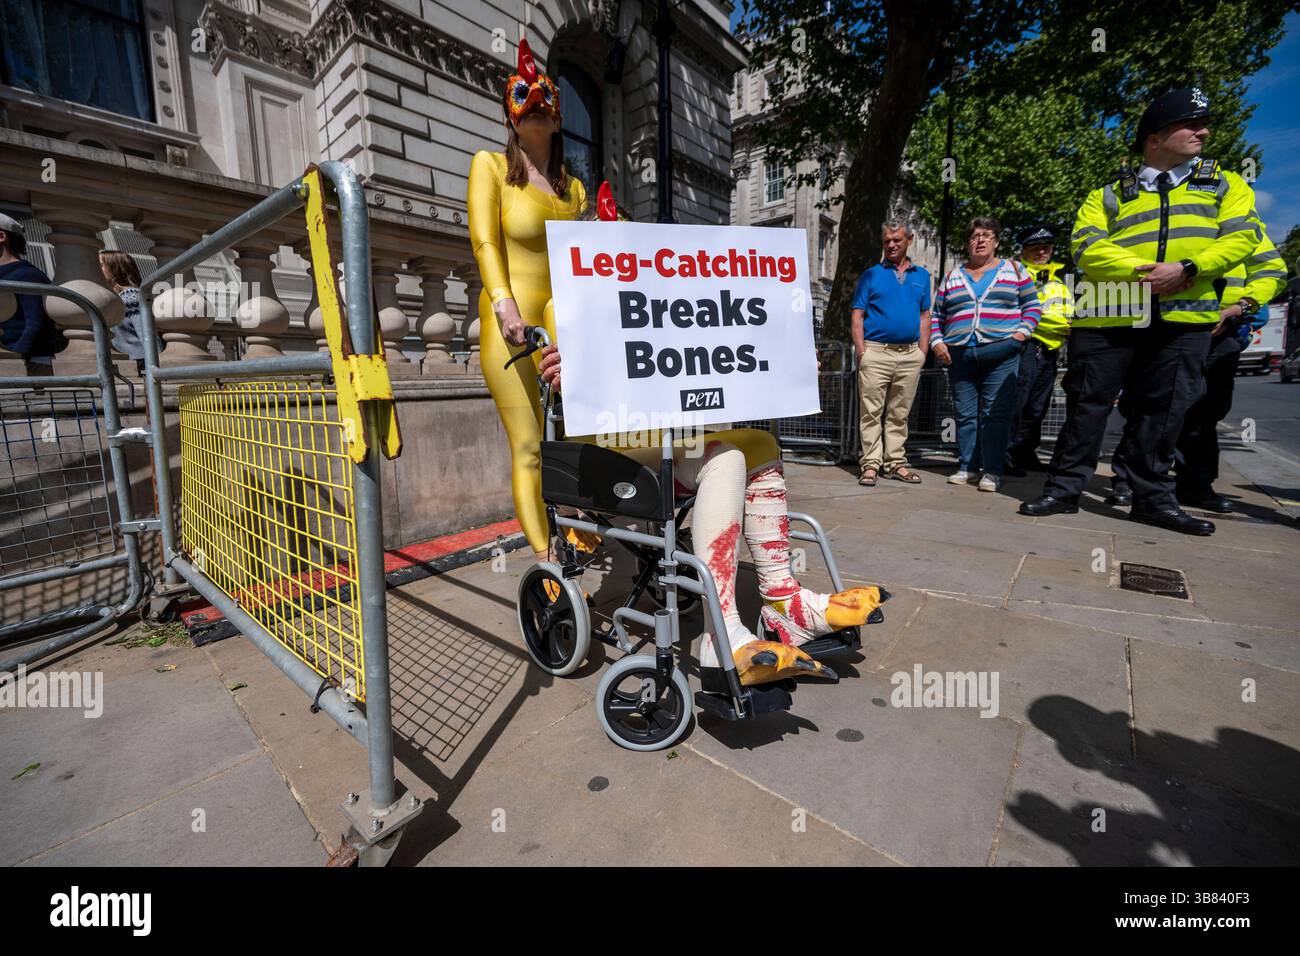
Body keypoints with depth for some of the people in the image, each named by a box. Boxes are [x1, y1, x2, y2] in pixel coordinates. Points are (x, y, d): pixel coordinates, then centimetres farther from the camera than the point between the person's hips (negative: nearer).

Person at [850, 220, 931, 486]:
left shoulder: (921, 276, 16)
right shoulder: (871, 275, 6)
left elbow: (925, 317, 16)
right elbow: (857, 316, 1)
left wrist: (923, 352, 6)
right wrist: (861, 351, -9)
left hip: (910, 354, 4)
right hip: (876, 352, -3)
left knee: (900, 413, 8)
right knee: (871, 412, -5)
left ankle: (896, 462, 15)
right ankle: (871, 463, 1)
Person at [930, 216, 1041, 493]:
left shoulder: (1013, 269, 13)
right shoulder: (953, 276, 17)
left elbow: (1032, 305, 12)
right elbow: (937, 315, 17)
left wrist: (1023, 331, -4)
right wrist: (937, 341, 2)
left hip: (1001, 352, -2)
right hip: (959, 354, 2)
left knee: (995, 414, -7)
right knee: (965, 414, 3)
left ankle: (992, 471, -3)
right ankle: (965, 467, 10)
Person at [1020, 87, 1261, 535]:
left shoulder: (1226, 184, 18)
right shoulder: (1109, 193, 11)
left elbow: (1240, 235, 5)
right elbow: (1086, 246, -3)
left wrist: (1187, 268, -13)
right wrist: (1139, 269, -17)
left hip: (1184, 319, 3)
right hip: (1108, 317, -2)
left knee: (1162, 412, 5)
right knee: (1087, 405, -2)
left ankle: (1153, 498, 15)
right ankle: (1064, 489, 7)